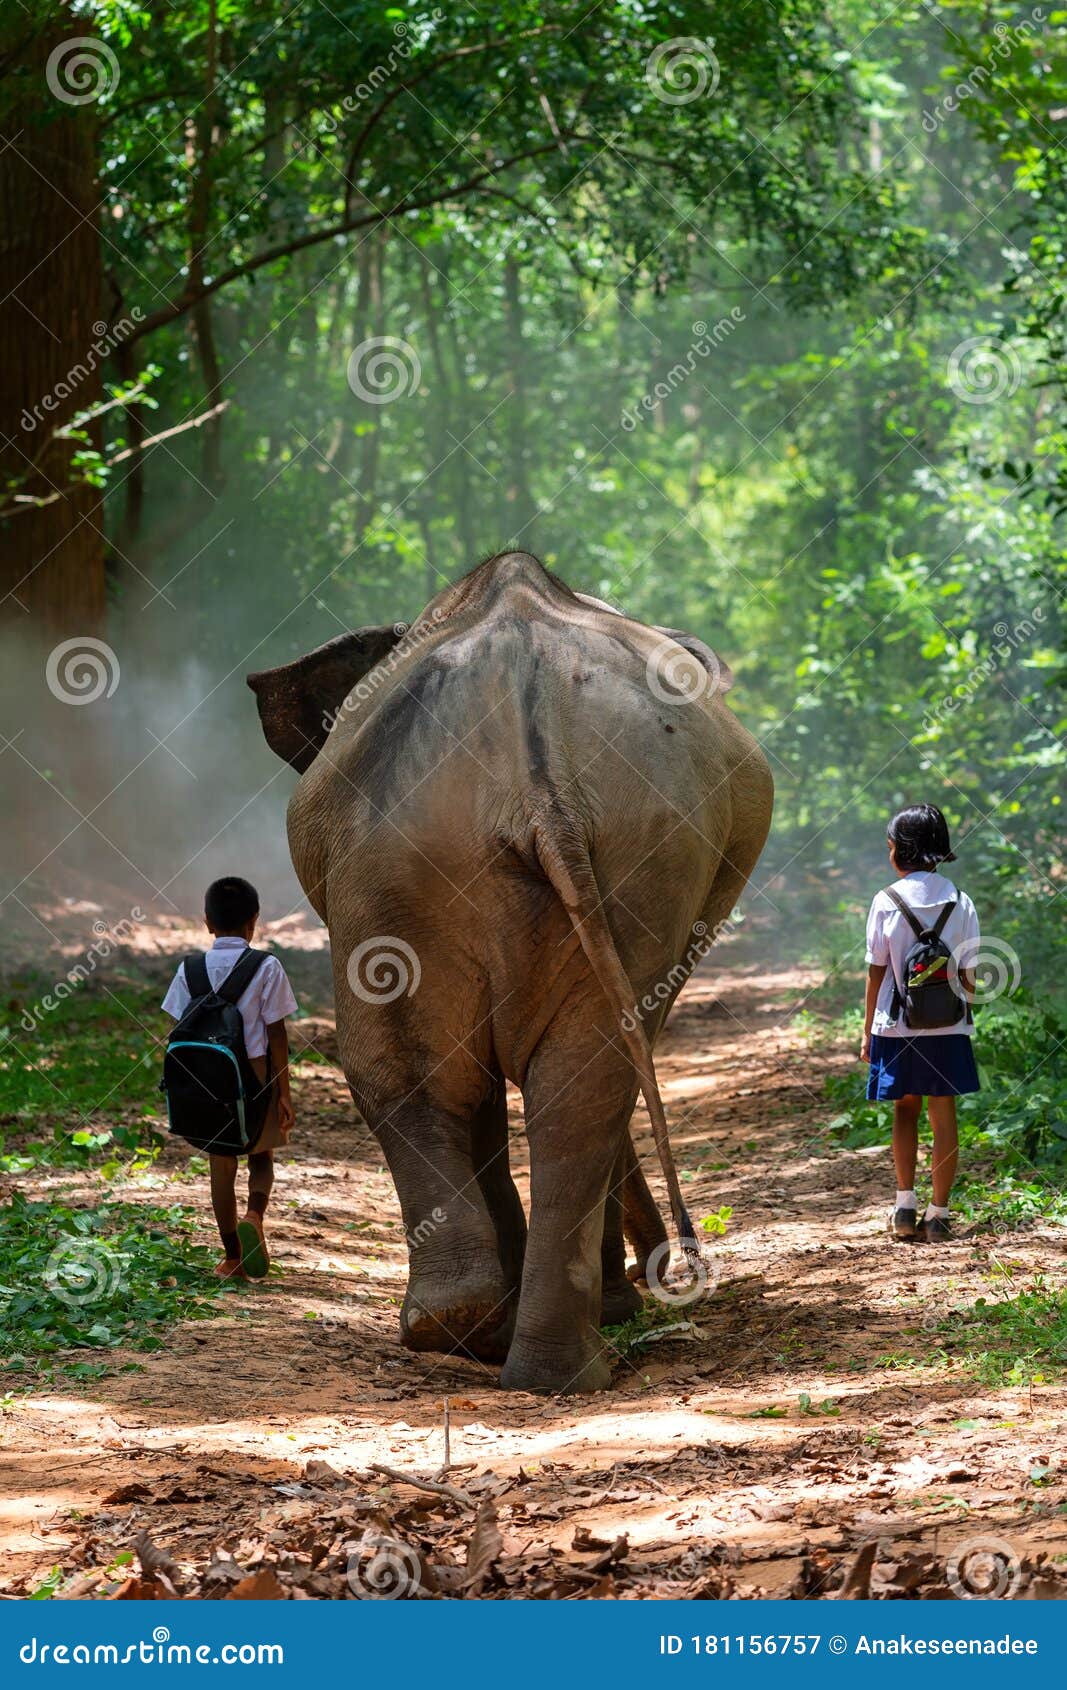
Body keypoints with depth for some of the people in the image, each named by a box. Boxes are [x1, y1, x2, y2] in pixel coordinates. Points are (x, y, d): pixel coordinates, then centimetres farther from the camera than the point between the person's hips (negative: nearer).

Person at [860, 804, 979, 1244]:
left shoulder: (887, 903, -7)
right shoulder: (960, 904, -1)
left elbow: (876, 972, -3)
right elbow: (968, 974, 1)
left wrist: (868, 1032, 5)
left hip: (898, 1025, -1)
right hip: (948, 1026, 1)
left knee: (905, 1109, 14)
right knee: (943, 1117, 4)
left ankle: (905, 1206, 6)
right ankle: (938, 1215, 3)